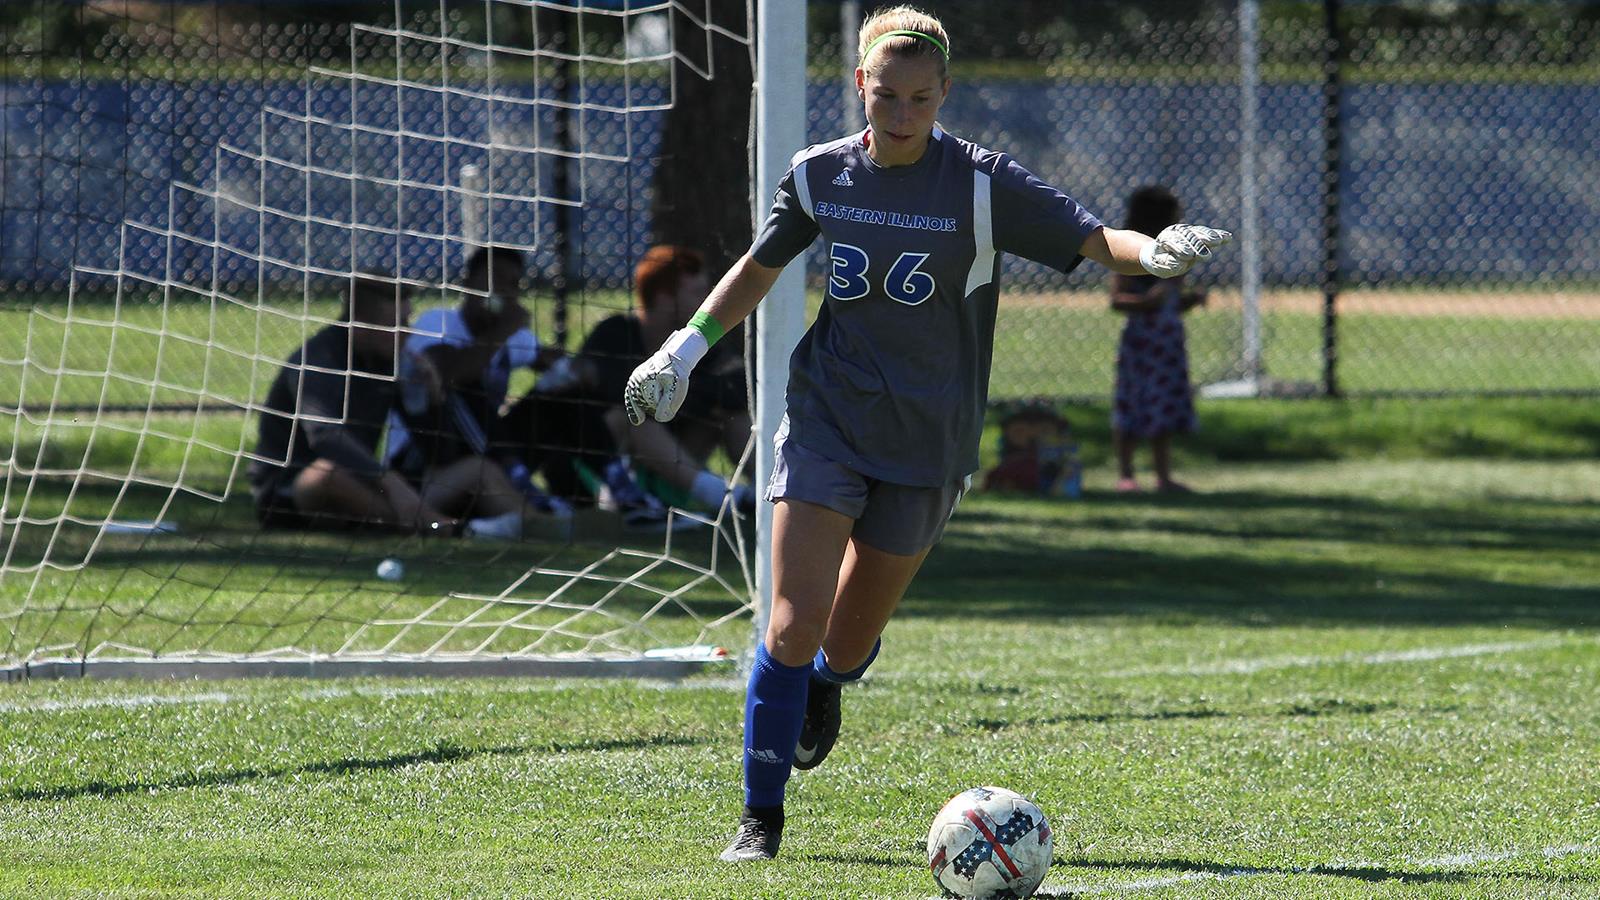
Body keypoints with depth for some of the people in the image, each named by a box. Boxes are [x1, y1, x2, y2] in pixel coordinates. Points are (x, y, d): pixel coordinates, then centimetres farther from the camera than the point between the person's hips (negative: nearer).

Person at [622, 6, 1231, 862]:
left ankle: (823, 686, 49)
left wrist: (1154, 251, -37)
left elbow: (1093, 239, -16)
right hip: (826, 423, 1)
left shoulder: (982, 185, -10)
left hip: (927, 443, -1)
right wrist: (687, 345, 10)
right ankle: (761, 817, -2)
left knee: (850, 640, 10)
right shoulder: (821, 174, 0)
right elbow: (760, 264, 17)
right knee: (794, 624, -14)